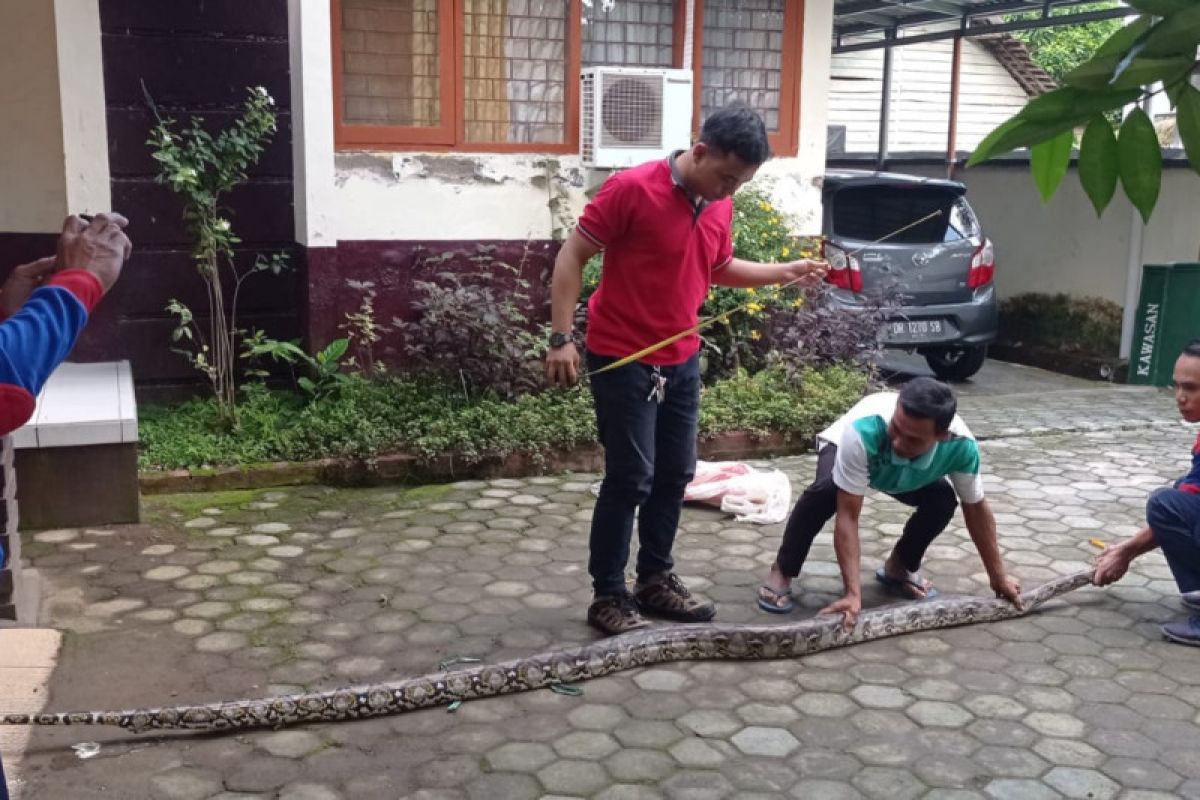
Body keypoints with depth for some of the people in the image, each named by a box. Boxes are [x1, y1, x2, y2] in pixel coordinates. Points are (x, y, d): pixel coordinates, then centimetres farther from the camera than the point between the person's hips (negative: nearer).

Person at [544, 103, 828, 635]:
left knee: (675, 474, 12)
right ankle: (607, 595, 9)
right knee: (630, 478, -5)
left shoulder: (720, 205, 5)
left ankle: (655, 580, 27)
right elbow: (571, 256, -14)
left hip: (681, 360, 7)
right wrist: (561, 338, -19)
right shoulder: (632, 188, -17)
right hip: (622, 360, -7)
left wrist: (786, 272, 9)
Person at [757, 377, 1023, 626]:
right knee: (825, 491, -34)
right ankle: (782, 572, -13)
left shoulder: (961, 445, -37)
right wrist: (853, 593, -45)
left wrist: (998, 577, -9)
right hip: (842, 447, -3)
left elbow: (976, 508, -18)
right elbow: (848, 516, -42)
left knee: (943, 502, -22)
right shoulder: (863, 430, -47)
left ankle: (899, 568, 7)